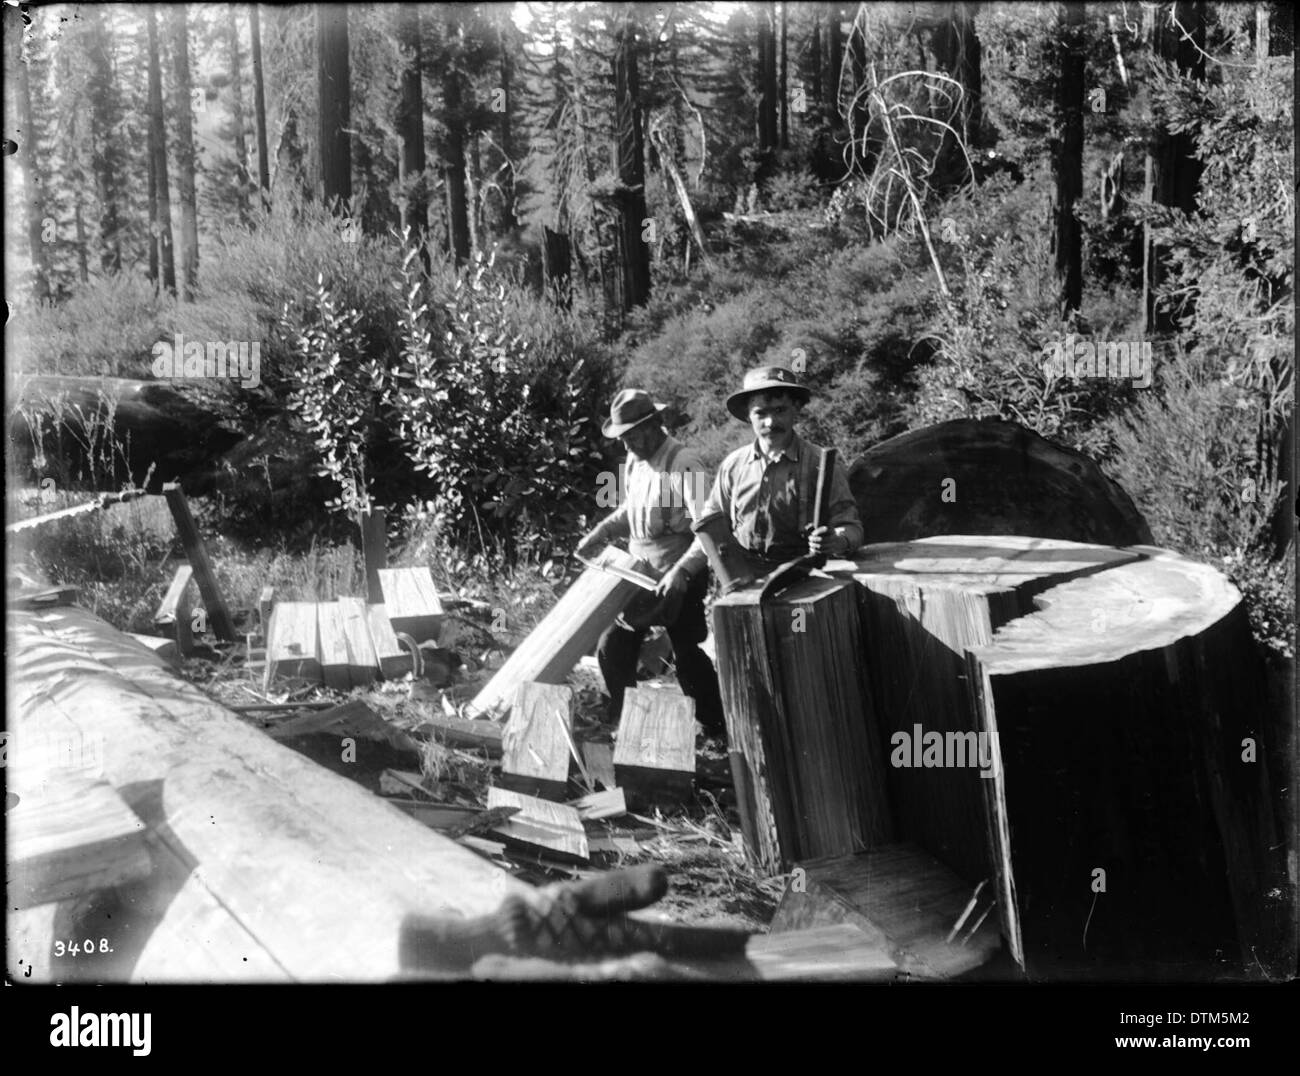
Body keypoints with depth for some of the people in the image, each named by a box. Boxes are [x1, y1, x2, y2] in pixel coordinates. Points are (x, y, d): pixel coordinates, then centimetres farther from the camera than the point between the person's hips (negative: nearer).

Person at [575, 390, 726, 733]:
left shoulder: (684, 465, -19)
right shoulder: (634, 461, 7)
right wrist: (599, 535, 7)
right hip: (640, 572, 8)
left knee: (687, 656, 1)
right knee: (613, 649, 7)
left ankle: (716, 728, 18)